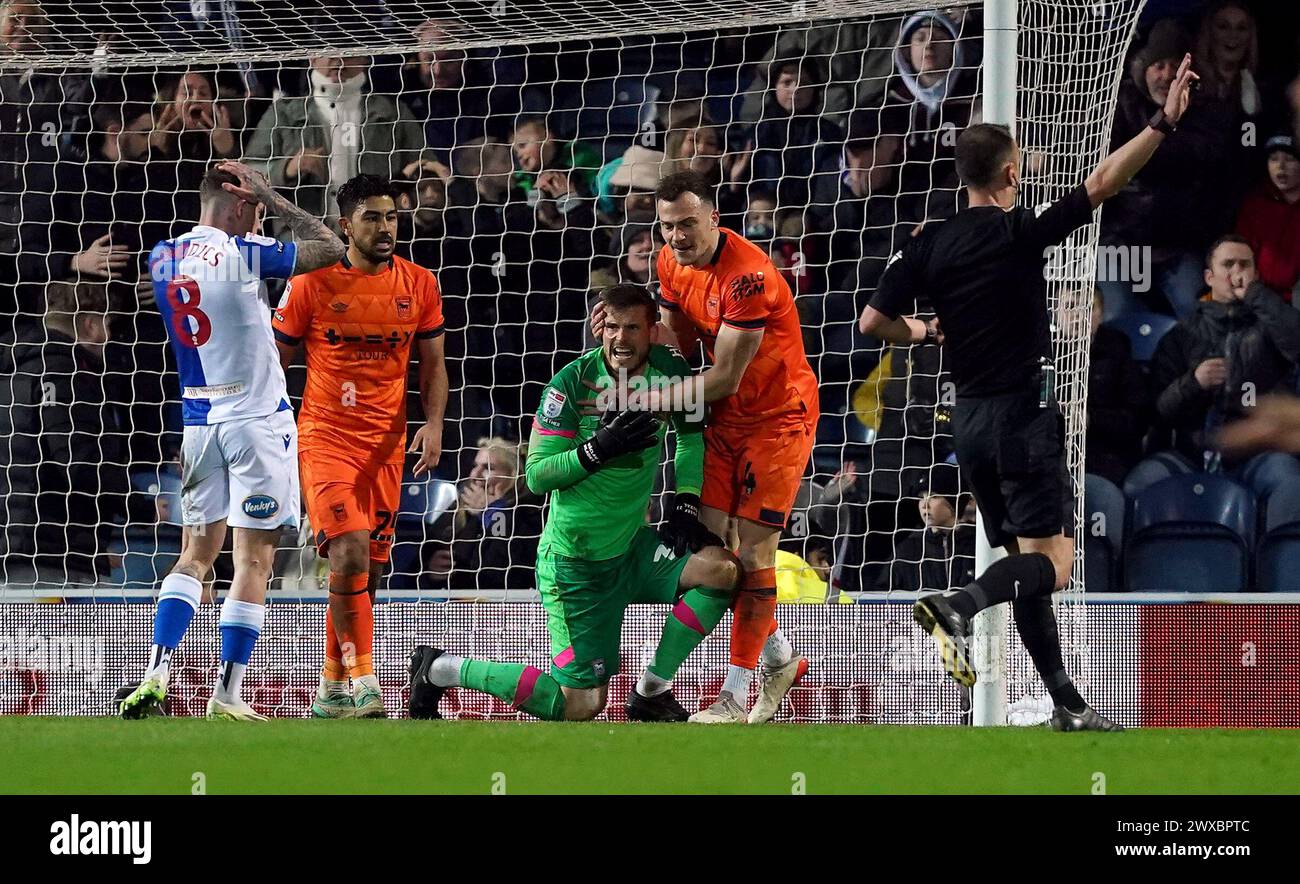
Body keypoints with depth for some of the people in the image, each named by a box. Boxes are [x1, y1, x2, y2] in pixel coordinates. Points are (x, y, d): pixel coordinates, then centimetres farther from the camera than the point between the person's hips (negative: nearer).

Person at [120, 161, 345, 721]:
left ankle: (156, 672, -1)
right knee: (253, 559, -2)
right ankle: (226, 694, -4)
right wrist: (270, 196, -2)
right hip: (256, 420, -6)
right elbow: (329, 248, -6)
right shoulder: (242, 253, -13)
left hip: (198, 422, 6)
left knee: (197, 553, 15)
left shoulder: (161, 258, 6)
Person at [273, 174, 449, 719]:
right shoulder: (312, 284, -5)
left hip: (387, 444, 4)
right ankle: (363, 681, -16)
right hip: (325, 437, -4)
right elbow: (275, 362, 3)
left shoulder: (419, 285, 4)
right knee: (350, 556, -20)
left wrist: (433, 424, -4)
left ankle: (334, 687, 20)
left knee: (369, 572, 7)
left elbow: (433, 365, 12)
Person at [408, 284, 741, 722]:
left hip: (631, 548, 5)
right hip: (574, 561, -5)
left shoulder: (669, 371, -5)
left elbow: (692, 436, 13)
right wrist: (597, 449, -31)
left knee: (721, 569, -18)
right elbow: (536, 476, -17)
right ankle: (439, 670, 11)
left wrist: (686, 505, 0)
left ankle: (652, 691, -1)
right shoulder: (572, 382, -18)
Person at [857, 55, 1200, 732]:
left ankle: (1067, 704, 10)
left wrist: (923, 332, 23)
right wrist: (1164, 123, -17)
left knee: (1024, 560, 11)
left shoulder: (929, 245, 4)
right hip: (1024, 412, -6)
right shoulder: (1020, 233, -9)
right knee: (1051, 565, -9)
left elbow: (873, 322, 3)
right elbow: (1102, 184, -16)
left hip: (968, 418, 6)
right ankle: (962, 606, -36)